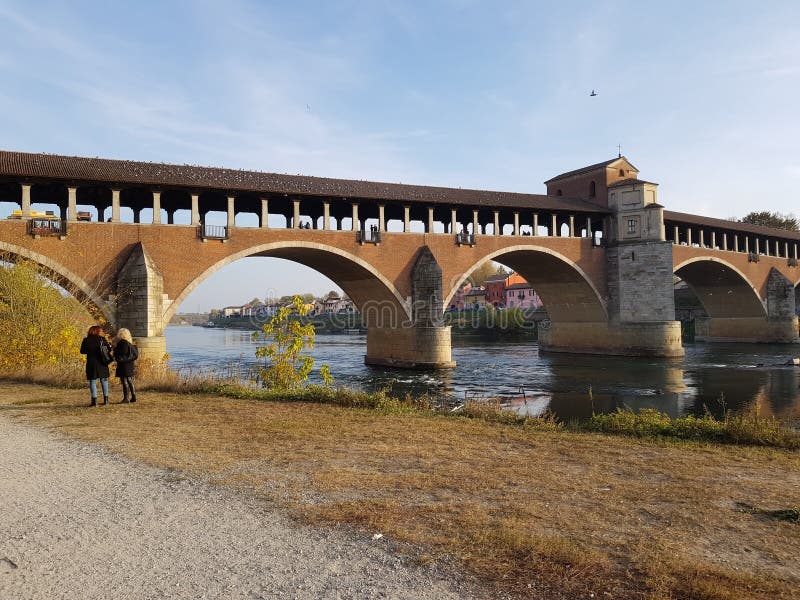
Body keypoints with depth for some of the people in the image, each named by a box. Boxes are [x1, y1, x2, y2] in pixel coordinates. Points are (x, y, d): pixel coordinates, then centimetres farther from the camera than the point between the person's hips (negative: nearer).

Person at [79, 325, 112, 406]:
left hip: (91, 363, -1)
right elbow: (109, 350, -2)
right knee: (104, 381, 10)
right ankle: (106, 399, 10)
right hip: (102, 363, 1)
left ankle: (94, 400, -3)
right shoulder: (102, 339, -1)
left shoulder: (86, 340, -2)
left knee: (93, 382, 2)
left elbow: (82, 351, 3)